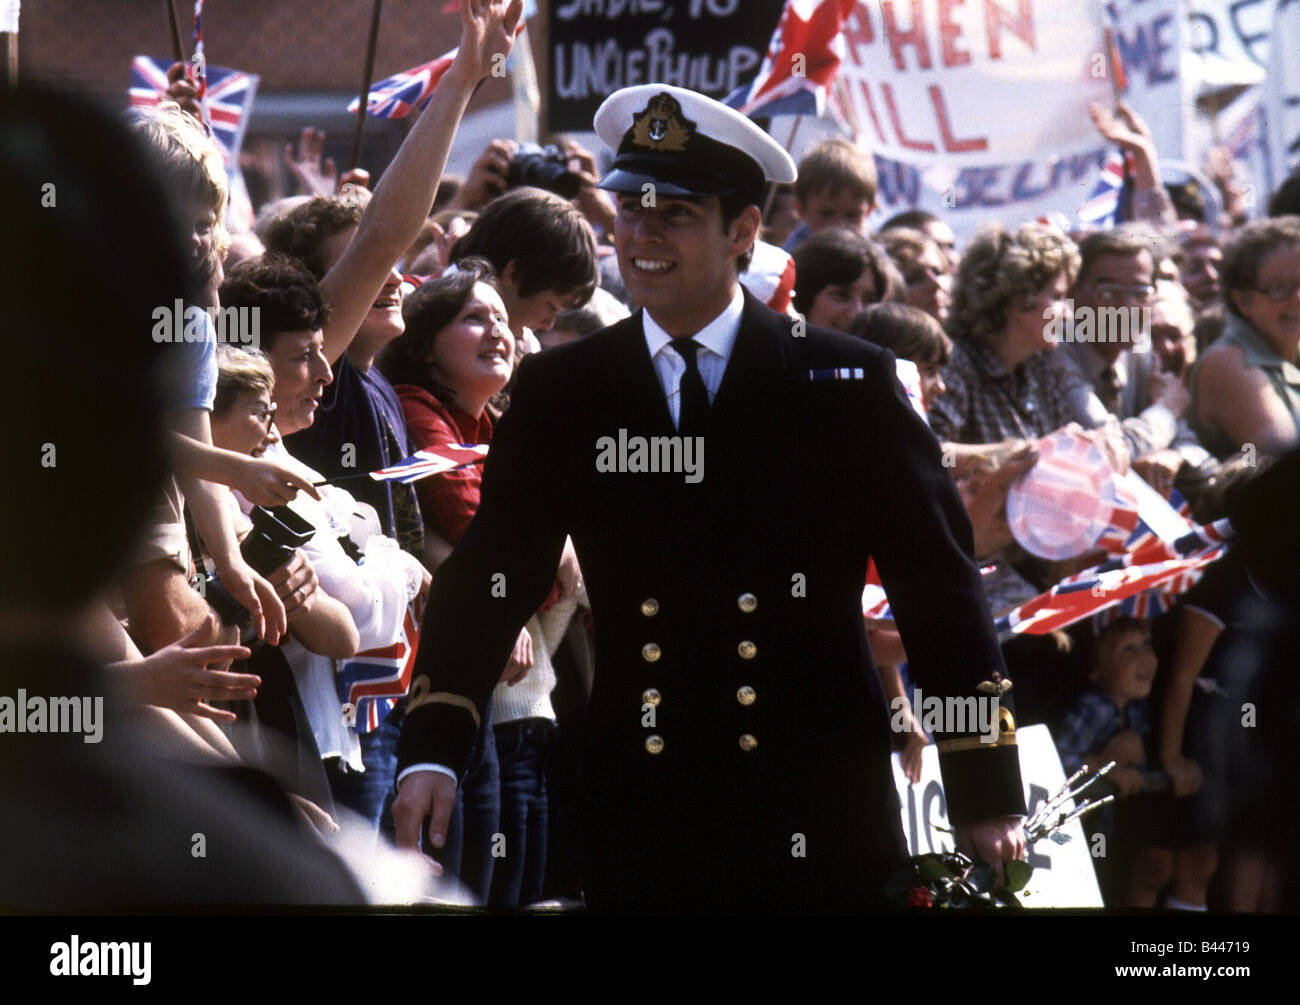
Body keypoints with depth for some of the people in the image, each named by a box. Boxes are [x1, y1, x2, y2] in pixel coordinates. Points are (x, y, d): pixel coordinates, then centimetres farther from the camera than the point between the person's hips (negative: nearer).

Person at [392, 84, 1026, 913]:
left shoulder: (848, 385, 2)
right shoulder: (559, 394, 8)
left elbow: (939, 586, 2)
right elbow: (489, 577, 4)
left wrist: (986, 790, -2)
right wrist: (433, 751, -11)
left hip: (820, 821, -1)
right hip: (640, 824, 2)